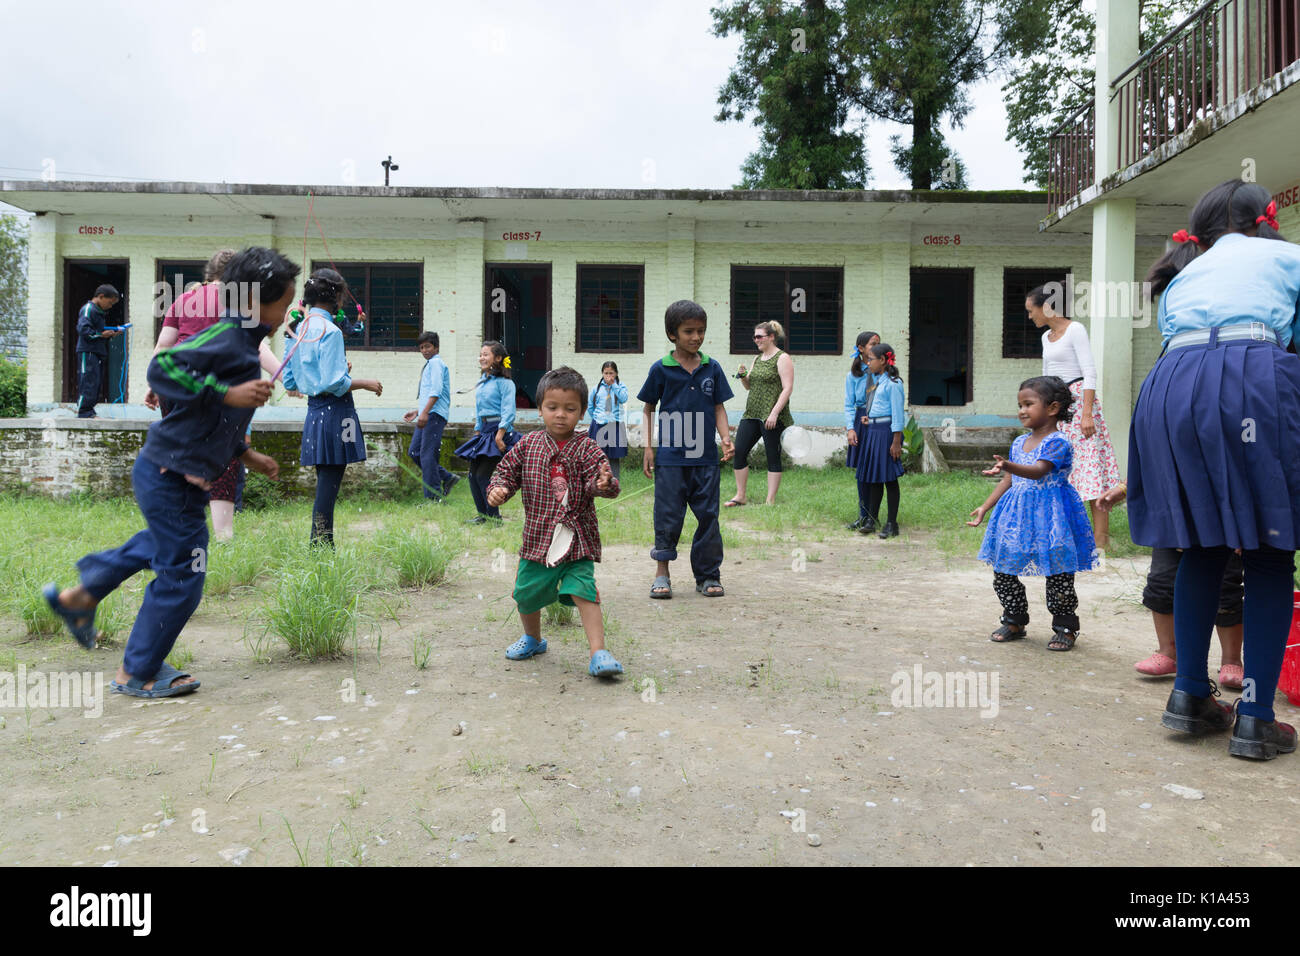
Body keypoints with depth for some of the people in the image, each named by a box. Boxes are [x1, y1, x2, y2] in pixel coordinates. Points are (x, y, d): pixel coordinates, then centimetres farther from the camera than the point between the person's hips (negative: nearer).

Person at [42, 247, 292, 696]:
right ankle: (137, 673, 20)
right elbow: (162, 368, -31)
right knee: (181, 578, 3)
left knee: (161, 545, 34)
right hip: (172, 477, -10)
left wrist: (246, 455, 18)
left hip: (167, 475, 10)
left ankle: (78, 595, 45)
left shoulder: (241, 341, 11)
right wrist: (227, 393, -31)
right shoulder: (226, 336, -19)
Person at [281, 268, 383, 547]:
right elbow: (334, 383, -20)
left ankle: (322, 543, 19)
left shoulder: (300, 329, 13)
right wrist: (364, 383, -4)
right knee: (329, 484, -4)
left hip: (314, 410, 9)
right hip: (333, 412, -9)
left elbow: (289, 381, 17)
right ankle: (321, 544, -1)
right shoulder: (330, 331, -13)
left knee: (326, 482, 14)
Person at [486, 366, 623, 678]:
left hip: (577, 538, -3)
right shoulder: (527, 445, 4)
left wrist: (604, 484, -40)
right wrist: (498, 489, -9)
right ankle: (533, 639, 42)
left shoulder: (587, 450, -5)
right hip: (537, 538, 3)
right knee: (527, 594, 15)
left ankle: (598, 653, -10)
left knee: (583, 592, -15)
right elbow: (506, 471, 11)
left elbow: (599, 480, -16)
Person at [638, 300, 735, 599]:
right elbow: (649, 409, 7)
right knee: (668, 515, 3)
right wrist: (648, 447, 0)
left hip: (705, 458, 2)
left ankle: (708, 575, 18)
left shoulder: (712, 369, 7)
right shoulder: (661, 369, 0)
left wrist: (726, 438, -4)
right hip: (670, 457, -2)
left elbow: (719, 408, 11)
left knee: (708, 515, 6)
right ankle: (662, 574, 16)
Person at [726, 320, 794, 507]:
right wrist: (743, 376, 2)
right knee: (738, 452, 3)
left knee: (773, 457, -1)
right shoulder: (758, 359, 17)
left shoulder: (782, 359, -5)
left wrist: (774, 413, -21)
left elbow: (787, 388, -13)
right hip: (752, 414, 8)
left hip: (772, 417, -8)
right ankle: (740, 496, 13)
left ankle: (770, 500, 4)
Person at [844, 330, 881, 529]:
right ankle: (863, 515, 17)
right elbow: (849, 405, 6)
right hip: (861, 421, 2)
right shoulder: (853, 375, 6)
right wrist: (850, 428, -6)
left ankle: (872, 518, 2)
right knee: (860, 470, 6)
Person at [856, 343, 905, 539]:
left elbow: (897, 414, -14)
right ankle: (871, 519, 19)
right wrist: (867, 417, 6)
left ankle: (891, 524, 6)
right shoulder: (875, 380, 13)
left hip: (886, 431, -8)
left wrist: (896, 441, -16)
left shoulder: (893, 383, -12)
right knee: (872, 476, 11)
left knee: (889, 478, -1)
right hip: (871, 430, 8)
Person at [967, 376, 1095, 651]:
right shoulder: (1019, 443, 13)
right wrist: (985, 508, 16)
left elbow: (1038, 471, -28)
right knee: (1002, 570, 7)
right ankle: (1014, 621, 23)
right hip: (1017, 513, 7)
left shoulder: (1058, 443, -11)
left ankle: (1065, 628, 15)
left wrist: (1008, 466, -45)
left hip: (1048, 514, -7)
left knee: (1058, 574, 0)